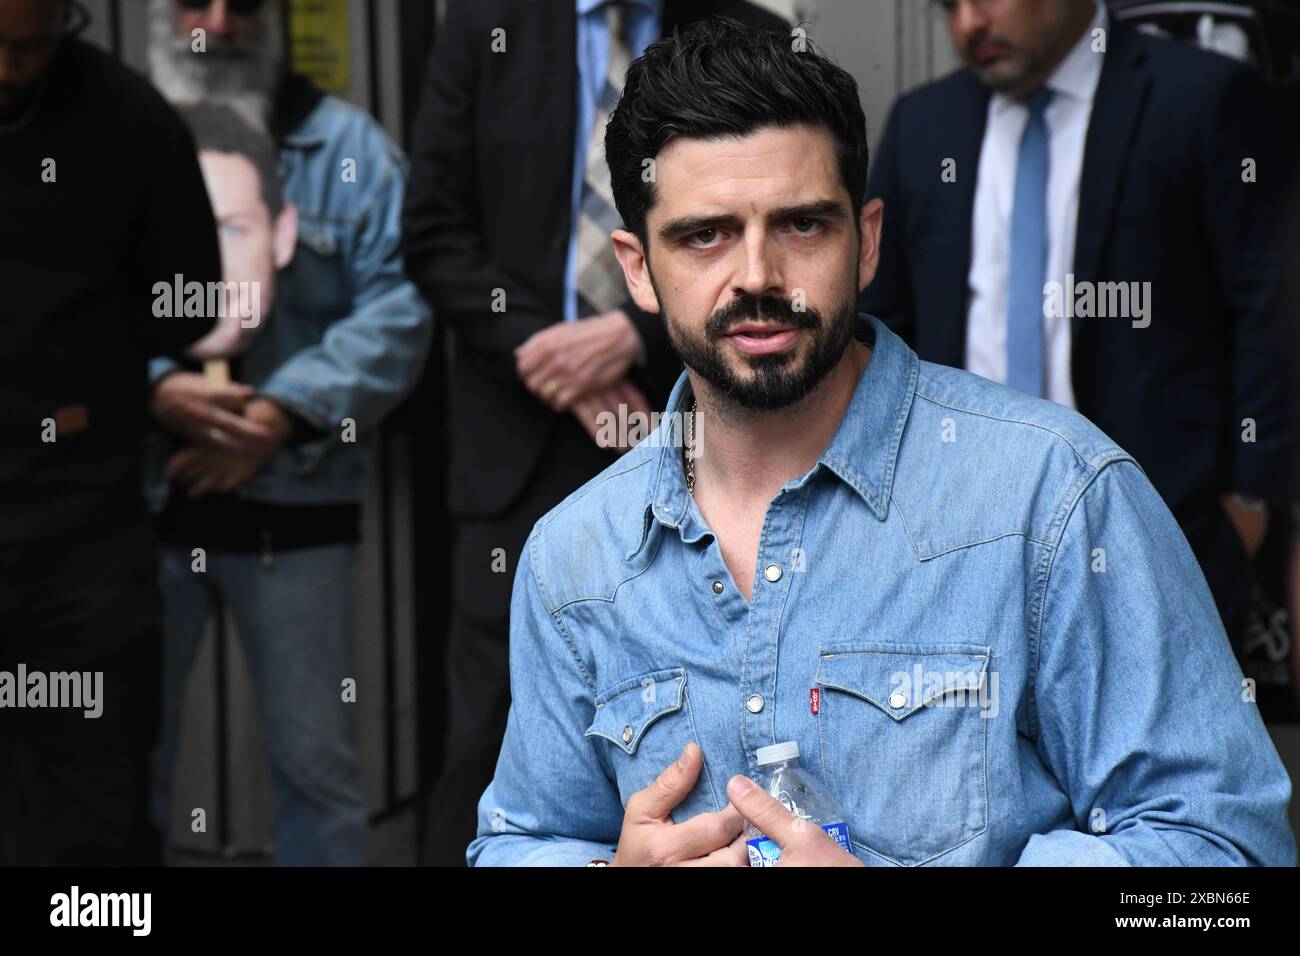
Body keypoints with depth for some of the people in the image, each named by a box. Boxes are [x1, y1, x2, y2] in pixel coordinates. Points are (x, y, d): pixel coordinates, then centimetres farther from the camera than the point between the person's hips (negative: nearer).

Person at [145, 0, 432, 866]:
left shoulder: (344, 145, 4)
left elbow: (399, 306, -5)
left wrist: (283, 414, -16)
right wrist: (157, 388, -18)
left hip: (294, 504, -1)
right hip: (139, 495, 1)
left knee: (317, 756, 4)